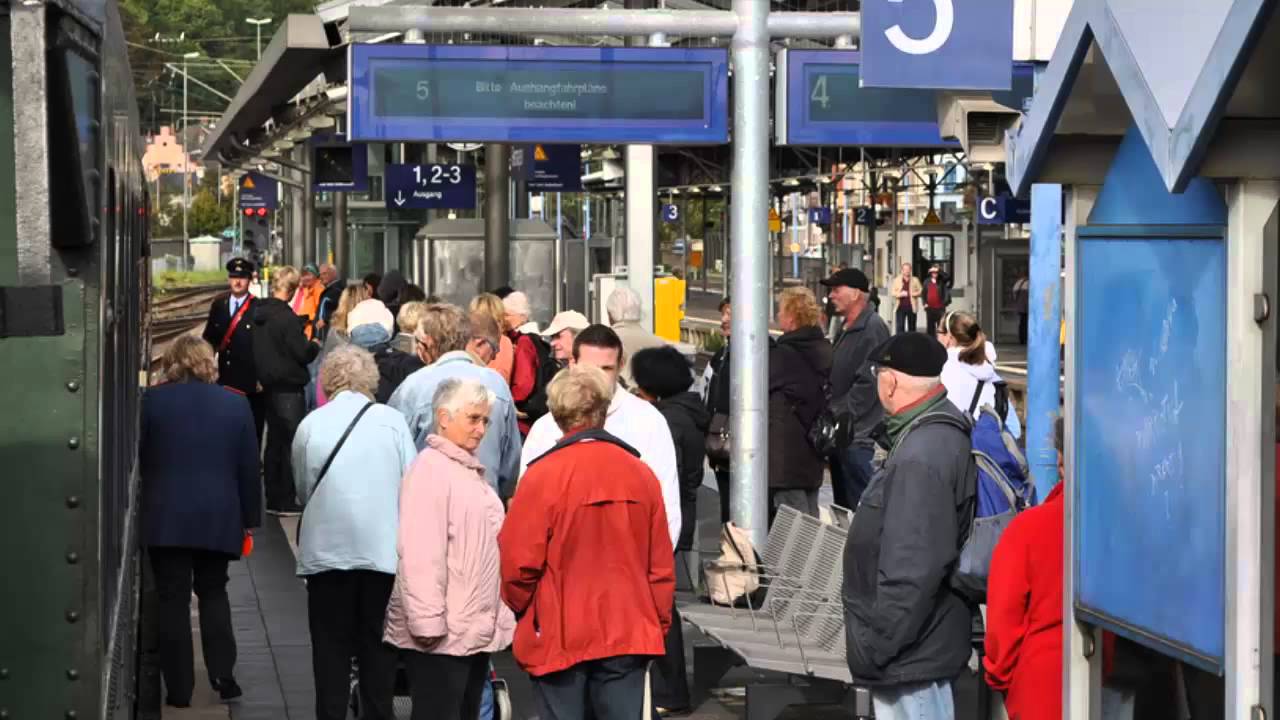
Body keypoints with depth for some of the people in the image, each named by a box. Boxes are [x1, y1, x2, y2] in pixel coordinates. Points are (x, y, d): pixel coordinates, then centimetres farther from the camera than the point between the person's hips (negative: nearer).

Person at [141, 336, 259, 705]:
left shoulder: (151, 399, -3)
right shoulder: (236, 403, 1)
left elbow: (138, 458, 2)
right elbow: (248, 466, 4)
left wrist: (143, 505, 13)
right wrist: (251, 516, 12)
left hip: (165, 516, -2)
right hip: (218, 516, 2)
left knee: (172, 597, 4)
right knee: (213, 591, 17)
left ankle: (179, 688, 3)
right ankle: (223, 675, 4)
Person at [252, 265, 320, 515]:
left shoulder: (259, 314, 6)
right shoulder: (287, 317, -19)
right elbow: (302, 353, -17)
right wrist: (315, 346, 1)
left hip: (270, 384, 8)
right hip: (289, 387, -8)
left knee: (275, 442, 15)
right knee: (291, 443, -1)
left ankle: (273, 498, 20)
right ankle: (286, 501, 1)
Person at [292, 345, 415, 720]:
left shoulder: (310, 425, -1)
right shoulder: (392, 420, -3)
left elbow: (303, 490, 10)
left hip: (326, 549, 0)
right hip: (383, 548, 0)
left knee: (331, 646, 10)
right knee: (378, 645, 9)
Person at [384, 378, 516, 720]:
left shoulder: (470, 470, 19)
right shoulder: (430, 469, -12)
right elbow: (420, 556, -20)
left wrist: (495, 616, 23)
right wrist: (427, 622, -24)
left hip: (475, 629, 9)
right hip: (442, 635, -9)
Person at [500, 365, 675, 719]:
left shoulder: (543, 476, -11)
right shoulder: (640, 473, 0)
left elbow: (519, 561, -9)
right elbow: (661, 563, 5)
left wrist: (519, 608, 10)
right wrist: (660, 624, 17)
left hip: (559, 637, -3)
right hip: (629, 633, 3)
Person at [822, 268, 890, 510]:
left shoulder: (872, 328, -14)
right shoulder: (846, 329, 17)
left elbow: (867, 383, -21)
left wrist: (841, 415, -17)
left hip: (857, 435, -10)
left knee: (859, 504, -8)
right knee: (842, 502, 16)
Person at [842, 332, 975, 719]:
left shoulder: (921, 455, -23)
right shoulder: (940, 434, 11)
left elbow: (912, 568, -27)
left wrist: (877, 644, -20)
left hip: (911, 652, -11)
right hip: (923, 646, 11)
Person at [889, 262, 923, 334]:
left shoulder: (915, 280, 10)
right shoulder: (897, 280, 7)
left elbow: (920, 291, 7)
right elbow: (892, 292, 3)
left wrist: (914, 294, -13)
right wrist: (900, 294, -15)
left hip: (911, 307, 1)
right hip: (900, 307, -1)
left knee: (912, 327, 7)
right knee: (900, 326, -8)